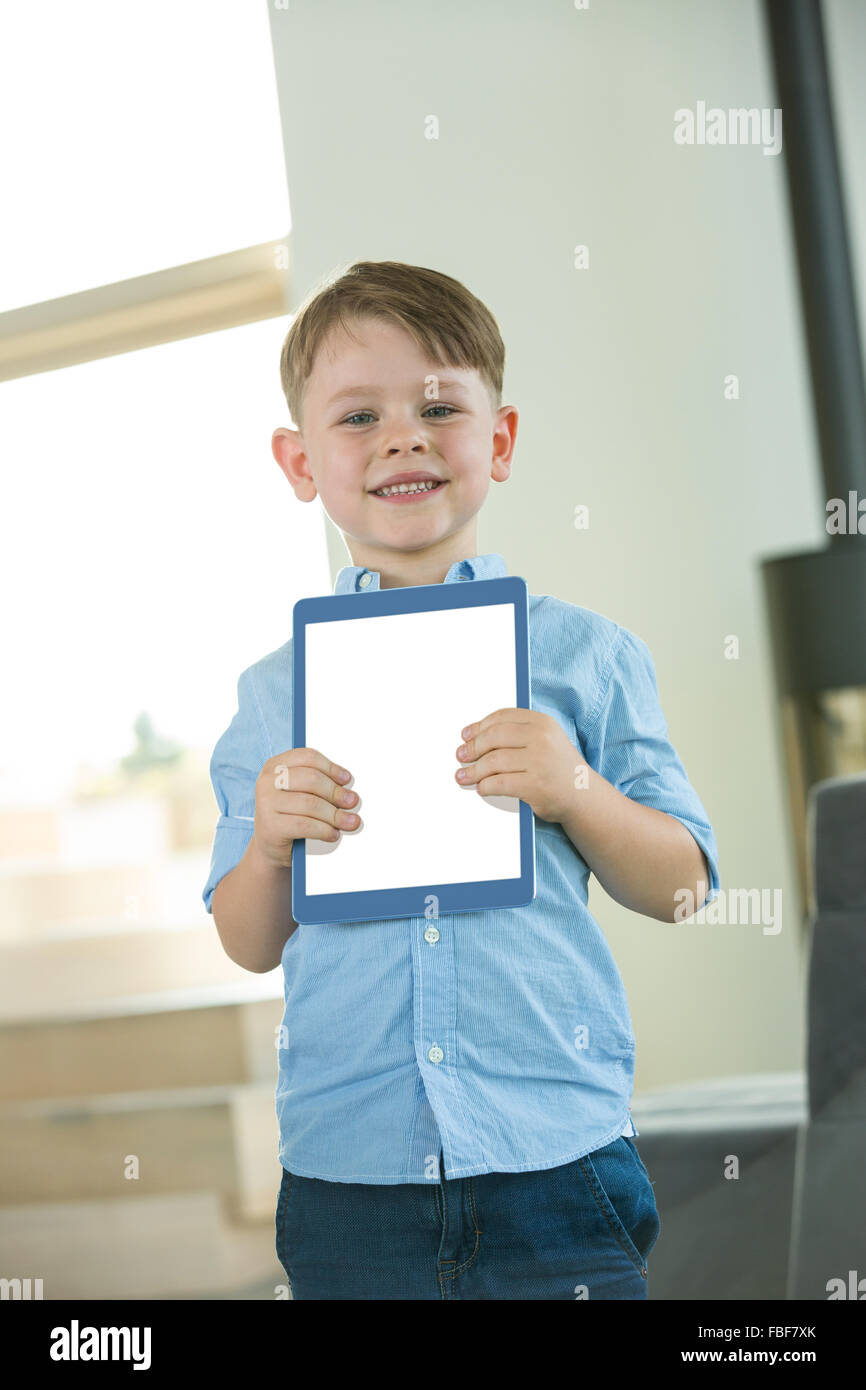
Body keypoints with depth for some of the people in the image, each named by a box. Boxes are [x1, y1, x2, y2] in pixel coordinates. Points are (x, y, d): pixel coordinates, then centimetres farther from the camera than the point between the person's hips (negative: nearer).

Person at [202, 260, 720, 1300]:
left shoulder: (583, 655, 3)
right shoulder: (274, 691, 6)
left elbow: (681, 889, 5)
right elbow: (252, 947, 10)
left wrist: (578, 793, -12)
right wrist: (269, 843, -10)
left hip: (556, 1163, -1)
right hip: (346, 1169, 1)